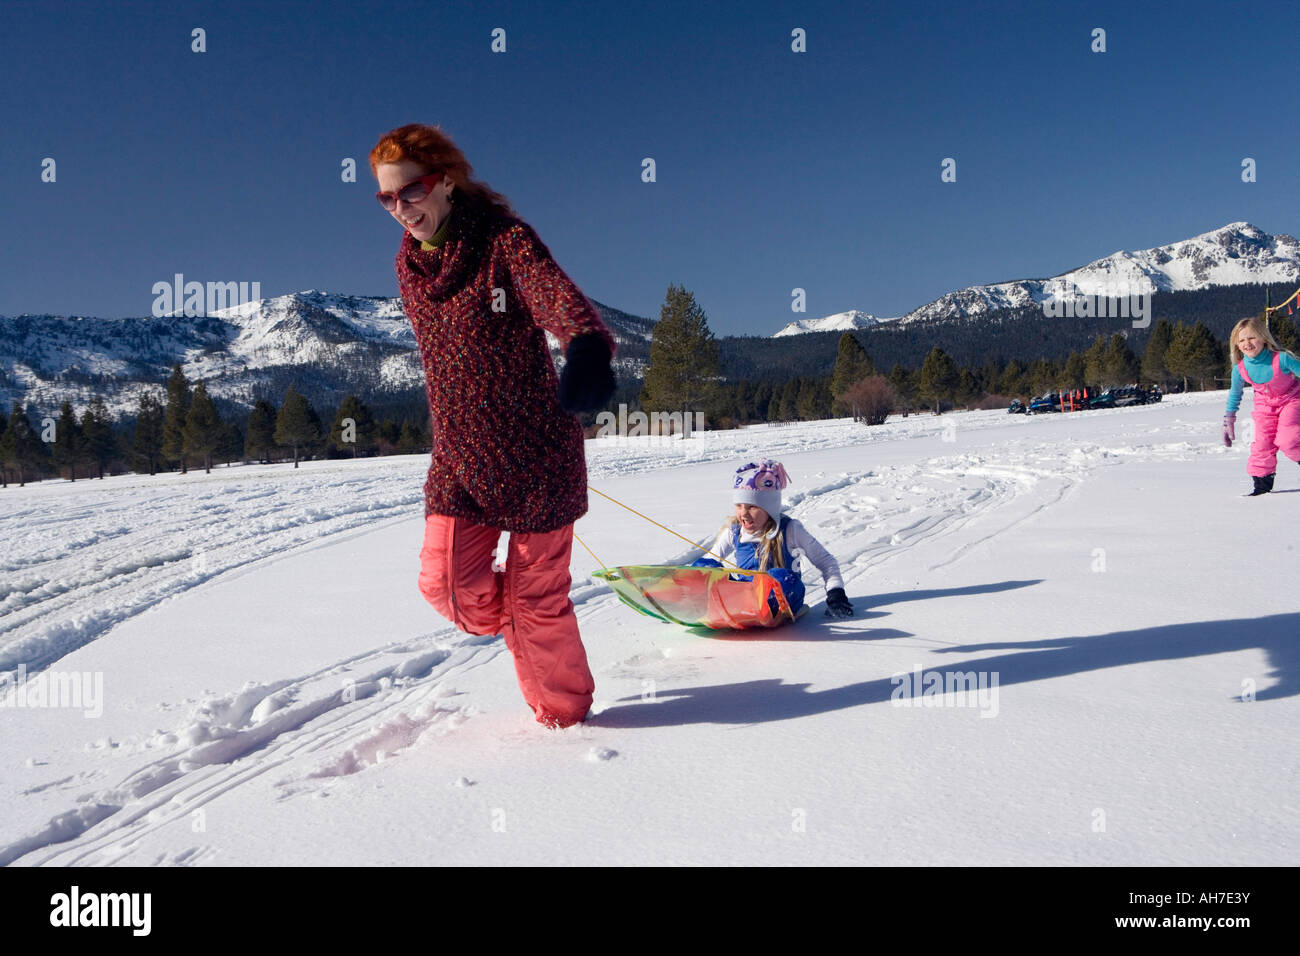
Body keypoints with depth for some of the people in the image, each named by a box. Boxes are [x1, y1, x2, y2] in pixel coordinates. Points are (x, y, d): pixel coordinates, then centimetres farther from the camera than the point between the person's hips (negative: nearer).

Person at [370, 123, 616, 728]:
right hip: (457, 456, 5)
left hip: (535, 452, -5)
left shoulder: (503, 238, -13)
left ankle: (563, 710, 31)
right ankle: (519, 628, 30)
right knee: (448, 585, -6)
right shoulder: (408, 265, 7)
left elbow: (555, 293, -33)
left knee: (537, 594, 4)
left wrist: (587, 345, -56)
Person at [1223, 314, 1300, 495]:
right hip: (1264, 405, 3)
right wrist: (1229, 421, 10)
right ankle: (1262, 482, 6)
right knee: (1262, 443, -5)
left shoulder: (1282, 359, -30)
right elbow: (1235, 394, 3)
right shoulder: (1240, 369, -17)